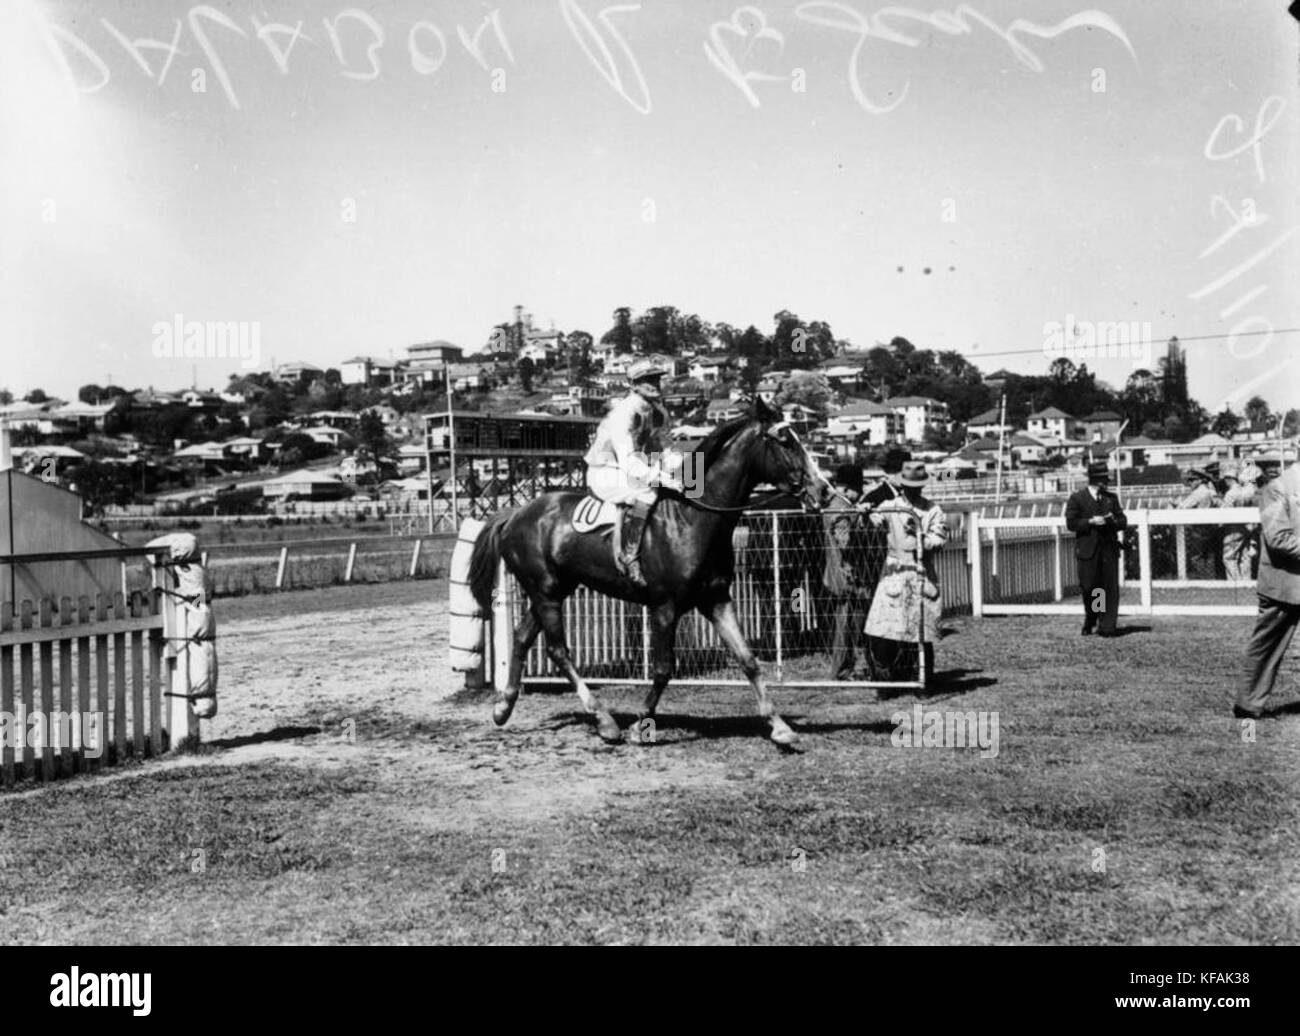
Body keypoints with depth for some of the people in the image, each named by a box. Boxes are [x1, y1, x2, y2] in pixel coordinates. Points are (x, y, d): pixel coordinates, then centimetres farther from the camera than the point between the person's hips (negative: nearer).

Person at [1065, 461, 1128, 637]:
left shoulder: (1111, 498, 16)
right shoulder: (1076, 498, 3)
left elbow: (1123, 522, 14)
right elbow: (1071, 523, -4)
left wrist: (1113, 520, -8)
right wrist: (1091, 522, -16)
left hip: (1109, 549, 3)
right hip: (1087, 551, -3)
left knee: (1110, 588, -3)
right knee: (1088, 588, -1)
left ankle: (1106, 627, 1)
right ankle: (1089, 621, 22)